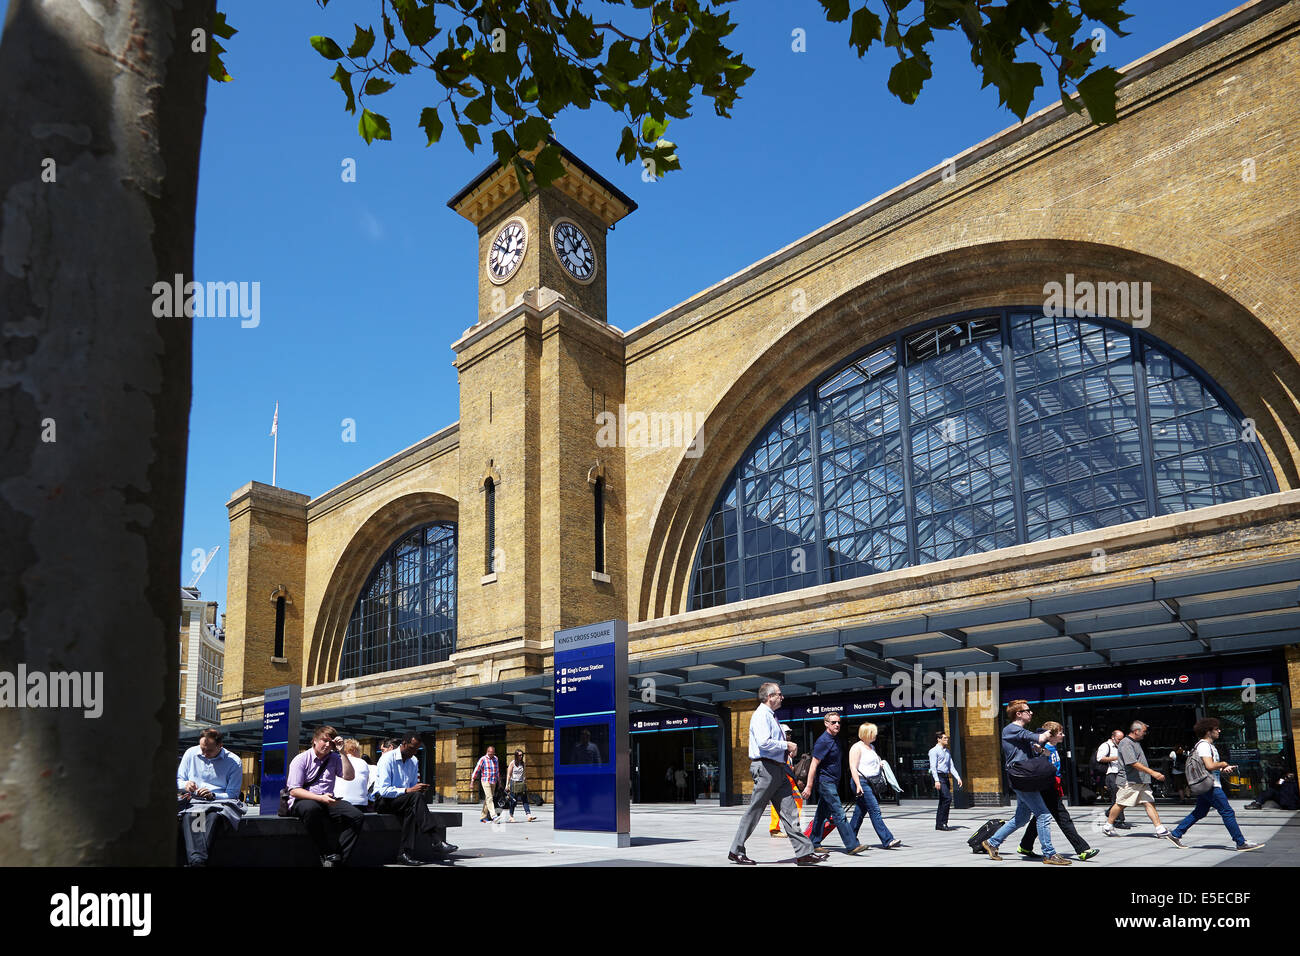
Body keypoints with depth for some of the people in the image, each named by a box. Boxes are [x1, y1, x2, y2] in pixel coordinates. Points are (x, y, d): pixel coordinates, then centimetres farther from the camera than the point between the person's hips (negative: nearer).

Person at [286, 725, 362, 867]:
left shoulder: (334, 758, 14)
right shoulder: (301, 759, -1)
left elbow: (349, 776, 1)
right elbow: (294, 791, -10)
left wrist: (341, 752, -5)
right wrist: (320, 798, -21)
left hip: (327, 801, 4)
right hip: (302, 801, -4)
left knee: (357, 816, -20)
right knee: (312, 808, -41)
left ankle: (339, 860, -25)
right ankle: (328, 855, -32)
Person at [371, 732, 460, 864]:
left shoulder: (414, 761, 10)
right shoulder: (388, 759, -12)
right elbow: (384, 790, -20)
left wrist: (419, 789, -8)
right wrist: (407, 790, -28)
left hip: (404, 800, 6)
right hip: (383, 801, -6)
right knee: (416, 797, -33)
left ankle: (405, 853, -33)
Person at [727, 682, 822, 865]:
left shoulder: (771, 716, 20)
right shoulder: (761, 714, -11)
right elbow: (764, 742, -23)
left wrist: (788, 746, 10)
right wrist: (786, 745, -12)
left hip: (778, 770, 9)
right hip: (765, 768, -9)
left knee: (788, 810, 4)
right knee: (754, 811, -2)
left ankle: (803, 853, 2)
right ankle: (736, 851, 8)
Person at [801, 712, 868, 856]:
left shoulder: (835, 740, 13)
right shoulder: (823, 741, -15)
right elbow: (814, 765, -17)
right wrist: (809, 787, -19)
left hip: (833, 782, 9)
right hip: (826, 782, -9)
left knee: (822, 814, 12)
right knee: (839, 814, -11)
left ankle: (814, 844, 18)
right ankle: (852, 846, -13)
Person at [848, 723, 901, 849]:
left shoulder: (871, 747, 20)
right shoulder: (857, 747, -8)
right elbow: (853, 768, -14)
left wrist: (880, 766, 12)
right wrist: (858, 785, -22)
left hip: (871, 783, 9)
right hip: (862, 782, -9)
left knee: (860, 812, 11)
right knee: (875, 811, -13)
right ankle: (887, 840, -16)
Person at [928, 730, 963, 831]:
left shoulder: (947, 751, 20)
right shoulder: (934, 751, -5)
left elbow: (951, 766, 20)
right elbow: (933, 767, -12)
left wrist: (957, 777, 7)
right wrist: (936, 781, -22)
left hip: (945, 777, 8)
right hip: (939, 777, -8)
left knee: (943, 801, 9)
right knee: (947, 798, -17)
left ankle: (939, 824, 15)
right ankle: (942, 823, -12)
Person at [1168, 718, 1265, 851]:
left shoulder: (1209, 745, 20)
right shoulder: (1204, 745, -15)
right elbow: (1209, 766, -26)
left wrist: (1223, 768, 12)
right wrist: (1223, 764, -9)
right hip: (1211, 786, -11)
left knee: (1199, 813, 13)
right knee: (1228, 813, -5)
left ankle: (1176, 834, 13)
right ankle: (1241, 843, 0)